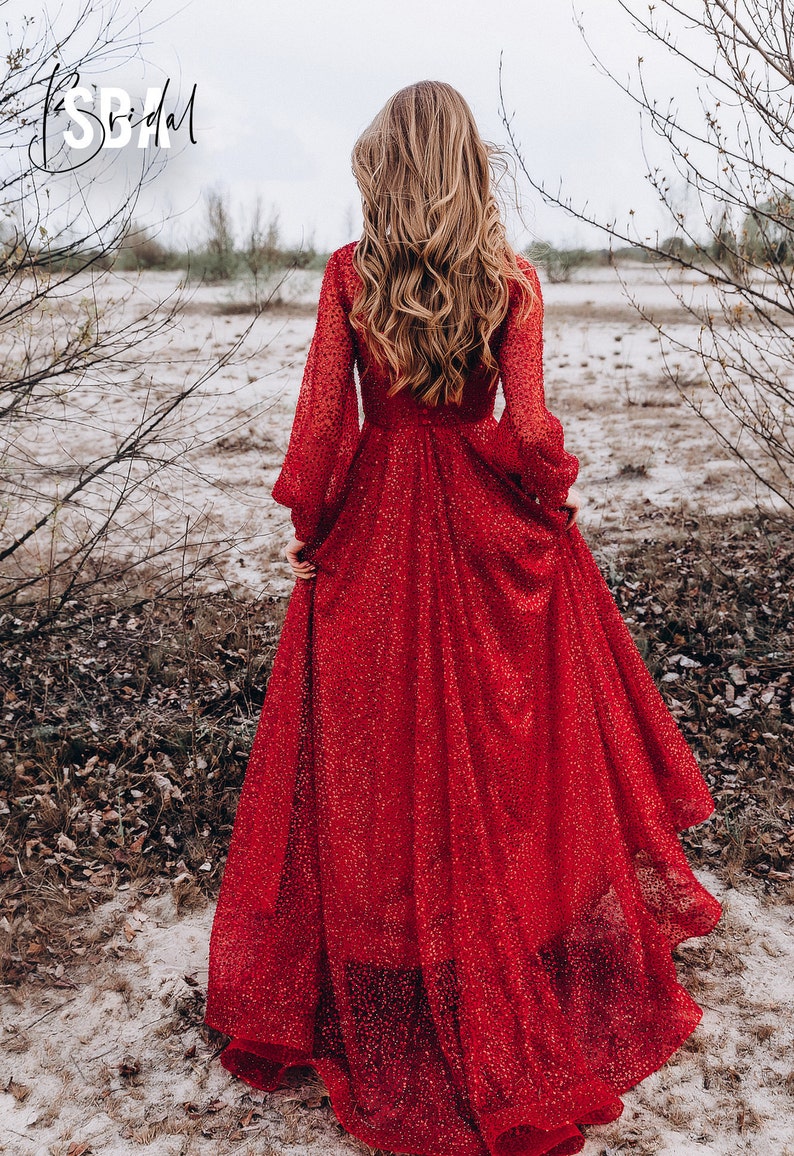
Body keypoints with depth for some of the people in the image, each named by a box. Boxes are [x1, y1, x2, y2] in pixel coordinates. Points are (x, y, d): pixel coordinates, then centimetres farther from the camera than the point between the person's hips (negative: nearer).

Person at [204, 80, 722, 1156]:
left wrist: (307, 525, 4)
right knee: (504, 745, 16)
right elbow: (530, 425, -12)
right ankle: (544, 987, 33)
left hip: (376, 531, -1)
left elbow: (322, 422, -9)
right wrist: (560, 501, 6)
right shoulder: (513, 278, -6)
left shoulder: (347, 273, -7)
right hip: (488, 527, 1)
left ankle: (389, 1003, 26)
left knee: (381, 756, 11)